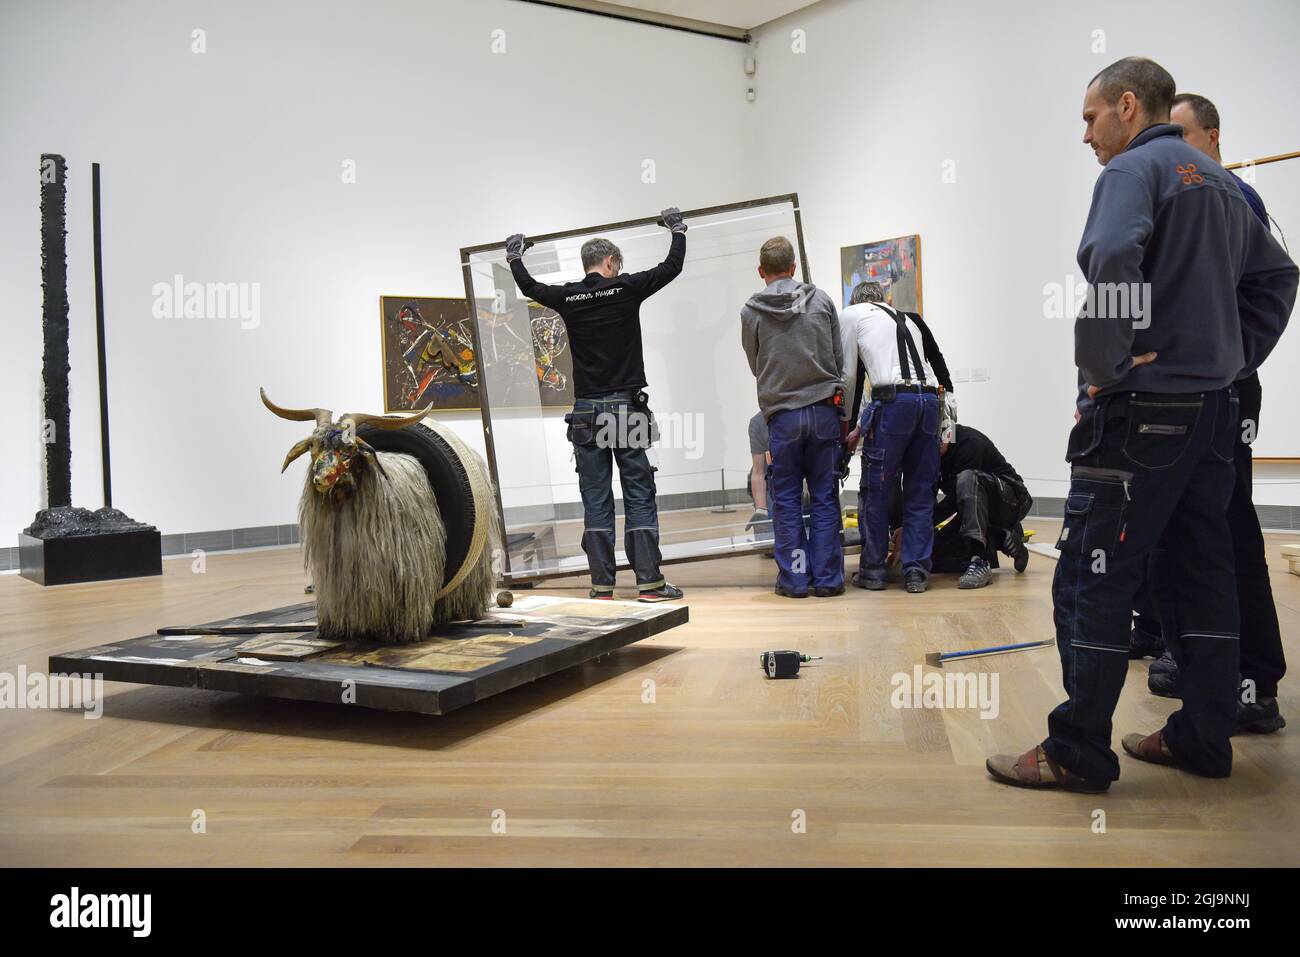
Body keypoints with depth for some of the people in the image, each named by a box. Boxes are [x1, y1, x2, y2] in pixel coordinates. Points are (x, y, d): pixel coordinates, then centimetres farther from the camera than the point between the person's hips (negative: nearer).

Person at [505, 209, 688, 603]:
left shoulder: (568, 297, 4)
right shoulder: (627, 289, -2)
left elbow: (528, 286, 23)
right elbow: (672, 266, 12)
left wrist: (515, 257, 43)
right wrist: (678, 230, 31)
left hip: (586, 411, 2)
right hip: (628, 407, -2)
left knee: (596, 499, 5)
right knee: (639, 495, 1)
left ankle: (602, 586, 6)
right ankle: (649, 582, -1)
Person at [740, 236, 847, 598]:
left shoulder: (751, 311, 1)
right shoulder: (821, 300, 5)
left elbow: (755, 366, 10)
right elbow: (840, 360, 9)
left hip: (781, 415, -1)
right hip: (824, 410, 1)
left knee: (786, 500, 8)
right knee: (824, 497, 6)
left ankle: (795, 577, 9)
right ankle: (828, 578, 9)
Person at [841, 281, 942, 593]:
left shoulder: (852, 314, 16)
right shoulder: (906, 319, 31)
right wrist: (862, 426, 33)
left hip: (894, 401, -5)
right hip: (930, 398, 5)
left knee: (874, 491, 5)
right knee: (920, 492, 10)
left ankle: (873, 570, 11)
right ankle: (916, 571, 10)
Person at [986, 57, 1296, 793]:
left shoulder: (1134, 168, -8)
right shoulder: (1220, 181, 19)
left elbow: (1113, 262, -27)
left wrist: (1103, 364, -18)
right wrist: (1234, 359, 18)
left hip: (1144, 407, -9)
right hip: (1215, 407, 9)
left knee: (1093, 576, -5)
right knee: (1202, 569, 12)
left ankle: (1078, 752, 1)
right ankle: (1205, 738, 21)